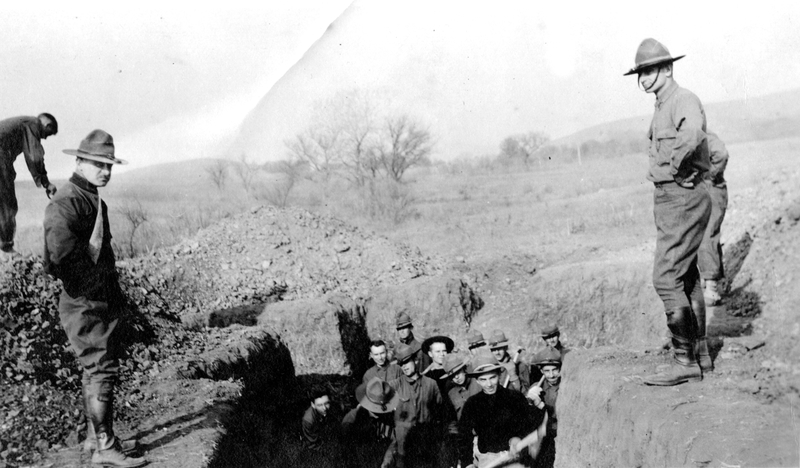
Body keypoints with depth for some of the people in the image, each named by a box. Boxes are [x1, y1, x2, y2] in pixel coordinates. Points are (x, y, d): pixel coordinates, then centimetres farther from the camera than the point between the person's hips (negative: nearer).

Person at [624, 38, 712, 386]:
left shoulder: (684, 100, -14)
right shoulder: (661, 107, 16)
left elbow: (692, 135, -37)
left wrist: (676, 168, -24)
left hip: (683, 199, -10)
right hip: (667, 200, 10)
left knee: (666, 278, -13)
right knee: (685, 279, 12)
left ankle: (684, 360, -8)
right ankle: (697, 354, 19)